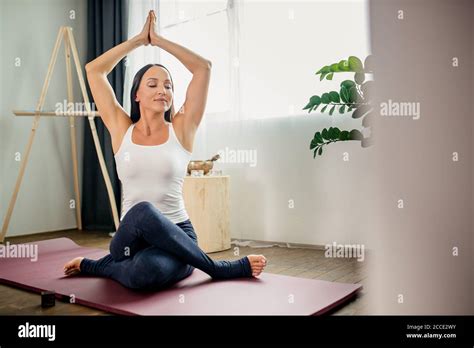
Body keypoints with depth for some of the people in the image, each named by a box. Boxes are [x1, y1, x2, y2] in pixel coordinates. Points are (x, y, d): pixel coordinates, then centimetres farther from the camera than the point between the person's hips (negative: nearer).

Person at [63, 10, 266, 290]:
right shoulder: (121, 129, 6)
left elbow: (204, 67, -1)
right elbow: (94, 70, 7)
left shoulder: (181, 129, 2)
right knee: (143, 212, -36)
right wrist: (139, 39, 12)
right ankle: (222, 268, -14)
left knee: (148, 271, -39)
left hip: (175, 235, -2)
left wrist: (158, 40, 8)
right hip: (132, 237, 3)